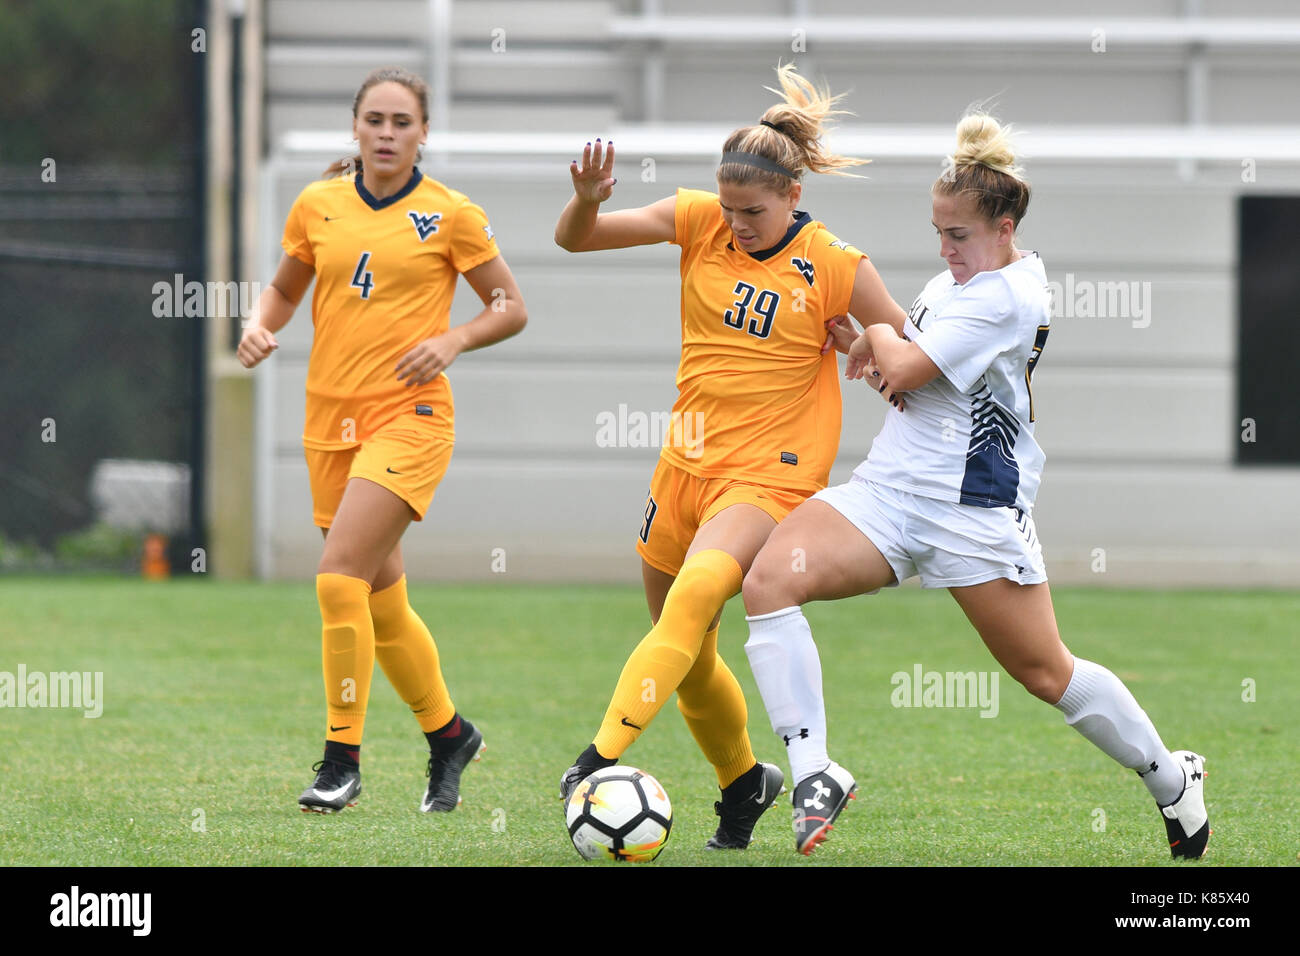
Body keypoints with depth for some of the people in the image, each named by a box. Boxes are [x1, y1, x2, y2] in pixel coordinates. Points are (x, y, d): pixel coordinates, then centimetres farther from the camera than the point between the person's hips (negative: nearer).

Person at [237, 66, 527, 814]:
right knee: (381, 602, 11)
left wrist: (453, 340, -14)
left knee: (340, 576, -20)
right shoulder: (318, 206, 7)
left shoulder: (450, 215, -3)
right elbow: (287, 287, 21)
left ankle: (343, 758, -12)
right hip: (332, 417, 5)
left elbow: (512, 309, 4)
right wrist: (261, 325, 0)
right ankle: (448, 732, 32)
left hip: (410, 416, -5)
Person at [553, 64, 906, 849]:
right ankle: (743, 781, 39)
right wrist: (587, 201, -20)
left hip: (769, 474, -5)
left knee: (696, 593, -32)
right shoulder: (699, 222, 1)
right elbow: (575, 239, -1)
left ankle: (602, 758, -41)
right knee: (690, 660, 13)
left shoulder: (837, 269, -7)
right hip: (688, 462, 5)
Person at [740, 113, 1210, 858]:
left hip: (975, 509, -8)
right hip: (889, 489, 8)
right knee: (770, 579, -17)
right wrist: (886, 343, 11)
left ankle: (1174, 781, 27)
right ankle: (814, 774, -20)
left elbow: (903, 371, -18)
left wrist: (881, 338, 3)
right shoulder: (960, 281, 12)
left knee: (1045, 672, 3)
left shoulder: (1008, 297, -16)